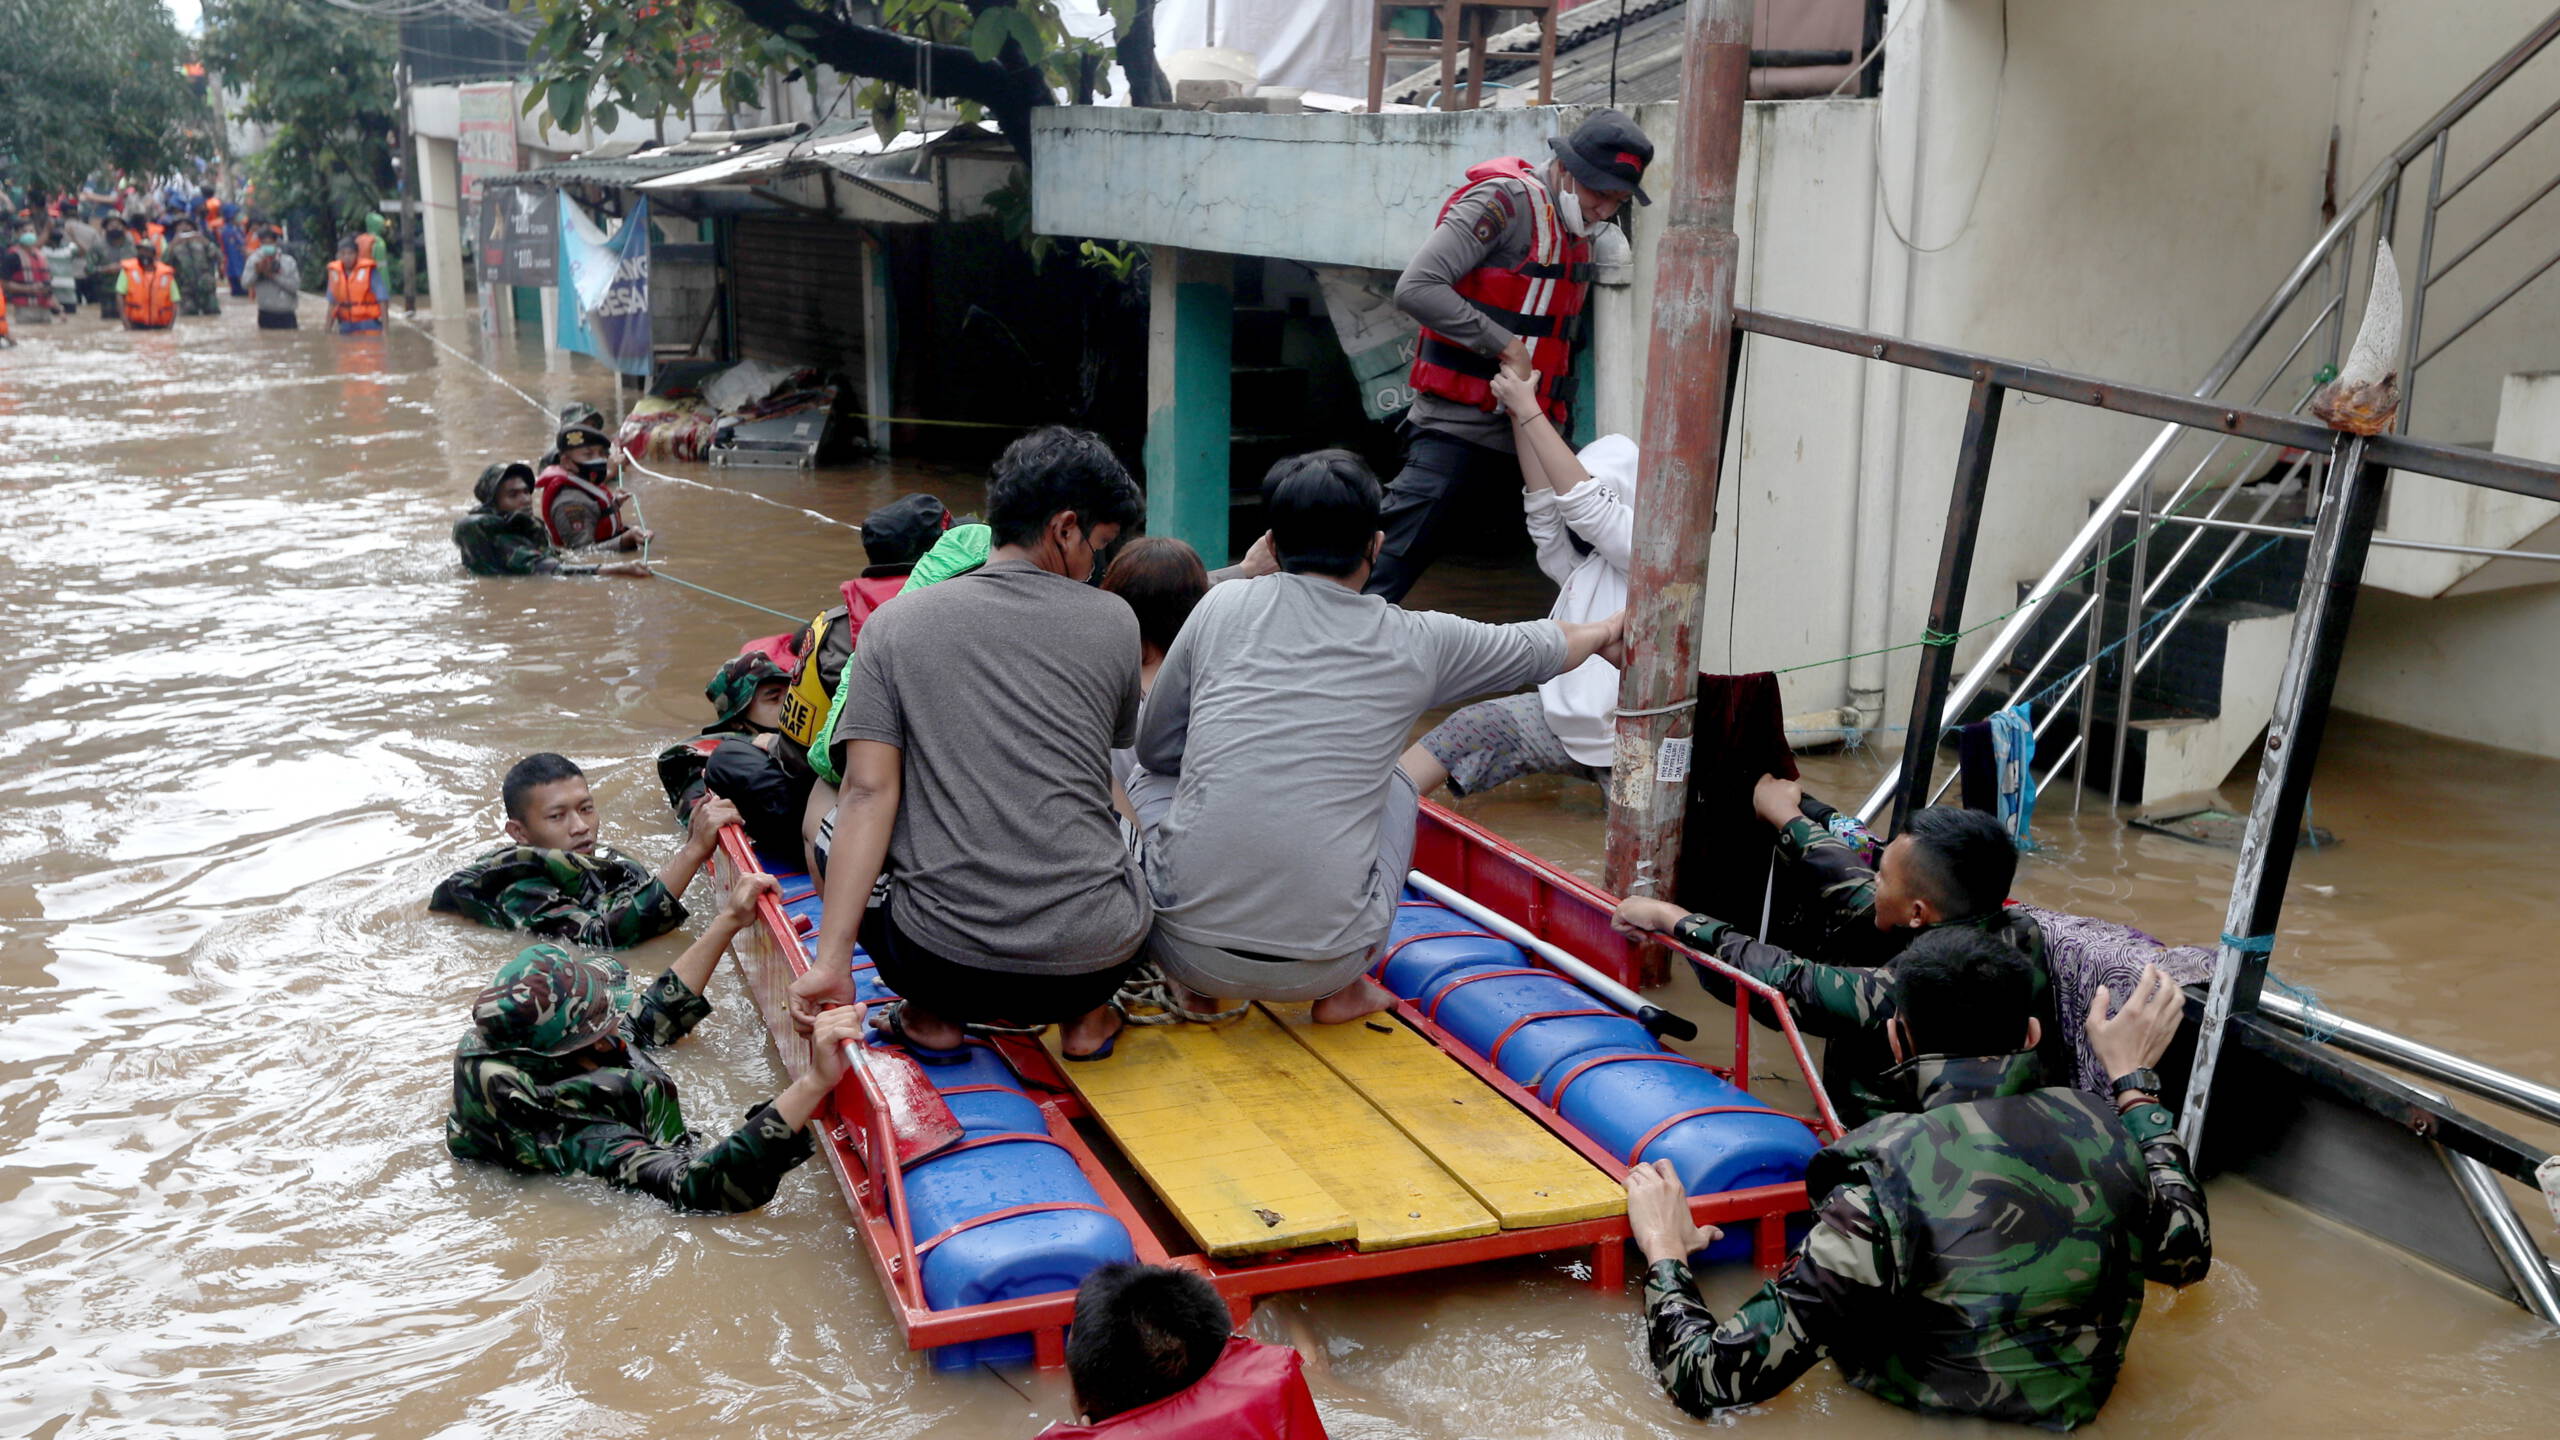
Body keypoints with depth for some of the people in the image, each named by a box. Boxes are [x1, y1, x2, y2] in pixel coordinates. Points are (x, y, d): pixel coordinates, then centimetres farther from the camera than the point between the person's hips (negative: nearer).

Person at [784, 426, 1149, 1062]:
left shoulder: (893, 622, 2)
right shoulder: (1114, 621, 4)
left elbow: (868, 793, -6)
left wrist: (831, 960, -8)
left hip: (942, 963, 0)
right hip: (1094, 961, 1)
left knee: (833, 826, 28)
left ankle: (932, 1017, 17)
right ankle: (1088, 1015, 19)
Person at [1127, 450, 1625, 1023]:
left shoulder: (1224, 605, 2)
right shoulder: (1416, 641, 4)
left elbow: (1154, 747, 14)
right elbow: (1543, 648, 24)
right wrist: (1607, 629, 46)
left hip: (1189, 948, 0)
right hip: (1320, 966, 1)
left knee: (1150, 777, 29)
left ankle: (1202, 989, 21)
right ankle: (1342, 991, 20)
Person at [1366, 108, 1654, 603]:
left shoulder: (1576, 229, 15)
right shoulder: (1507, 200, -11)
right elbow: (1416, 288, -21)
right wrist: (1505, 345, -19)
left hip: (1531, 438, 9)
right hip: (1458, 429, -8)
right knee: (1388, 572, -9)